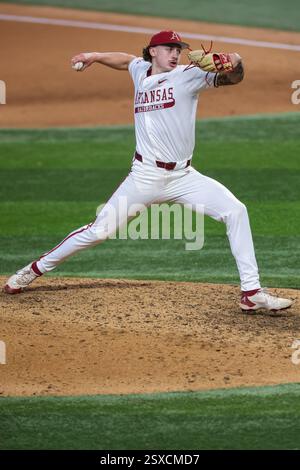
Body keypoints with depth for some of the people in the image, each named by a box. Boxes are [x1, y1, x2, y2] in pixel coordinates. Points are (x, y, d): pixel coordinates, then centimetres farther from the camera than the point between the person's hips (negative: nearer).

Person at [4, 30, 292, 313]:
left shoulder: (188, 76, -3)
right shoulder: (141, 71, 8)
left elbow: (232, 76, -20)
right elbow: (126, 60, 34)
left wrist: (234, 64, -41)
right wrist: (95, 57, 23)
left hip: (183, 177, -1)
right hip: (145, 178, 1)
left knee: (235, 211, -18)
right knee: (99, 231, -1)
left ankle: (251, 293, -15)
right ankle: (36, 269, 17)